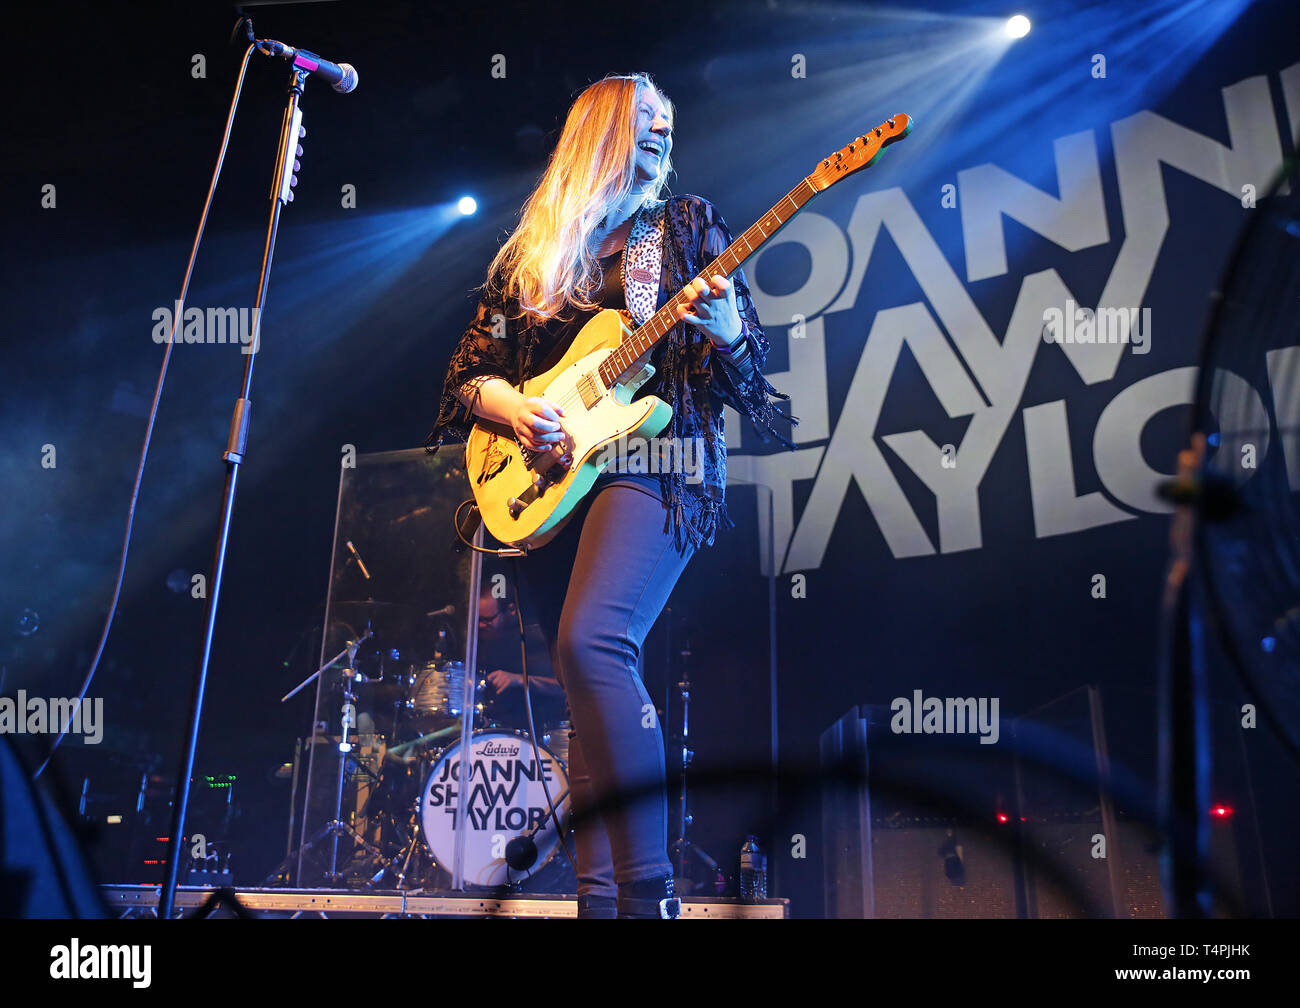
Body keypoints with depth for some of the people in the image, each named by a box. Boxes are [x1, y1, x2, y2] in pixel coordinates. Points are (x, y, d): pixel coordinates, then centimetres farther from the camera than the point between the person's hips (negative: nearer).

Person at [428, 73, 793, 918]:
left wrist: (724, 329, -16)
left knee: (591, 644, -27)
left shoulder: (690, 225, 13)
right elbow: (469, 371, 16)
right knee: (591, 694, 3)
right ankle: (600, 894, 11)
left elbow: (751, 365, 7)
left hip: (656, 463, -3)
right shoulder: (533, 250, 18)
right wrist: (505, 404, -6)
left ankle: (649, 890, -22)